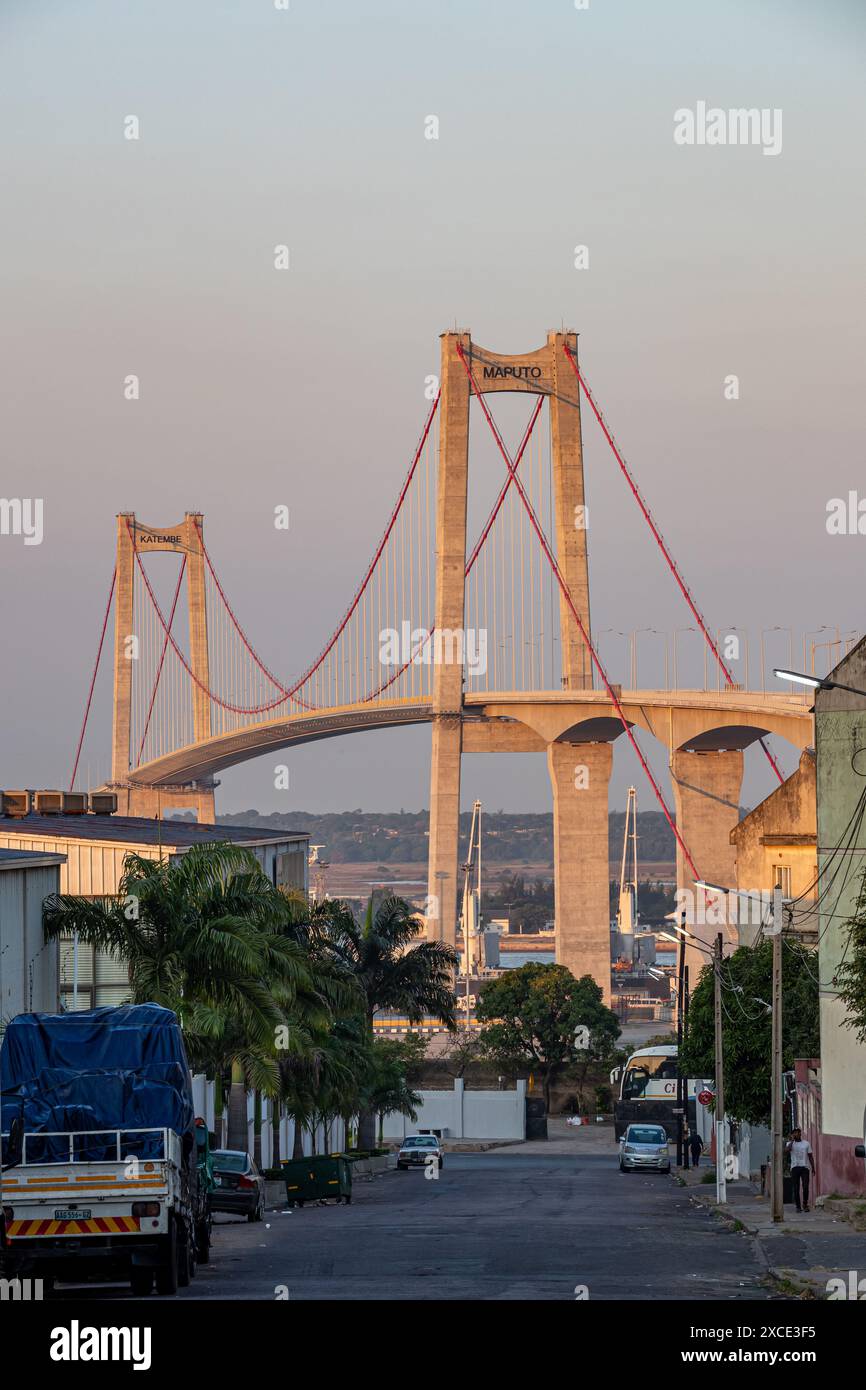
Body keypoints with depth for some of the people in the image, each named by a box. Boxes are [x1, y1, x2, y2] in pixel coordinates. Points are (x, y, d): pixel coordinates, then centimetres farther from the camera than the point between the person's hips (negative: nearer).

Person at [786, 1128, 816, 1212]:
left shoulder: (806, 1143, 11)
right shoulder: (790, 1143, 6)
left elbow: (810, 1157, 13)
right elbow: (786, 1150, -16)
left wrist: (813, 1169, 8)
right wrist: (792, 1141, -10)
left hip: (804, 1167, 1)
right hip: (795, 1168, -1)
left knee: (805, 1187, -9)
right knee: (796, 1188, -2)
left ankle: (805, 1204, 5)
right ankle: (798, 1206, 4)